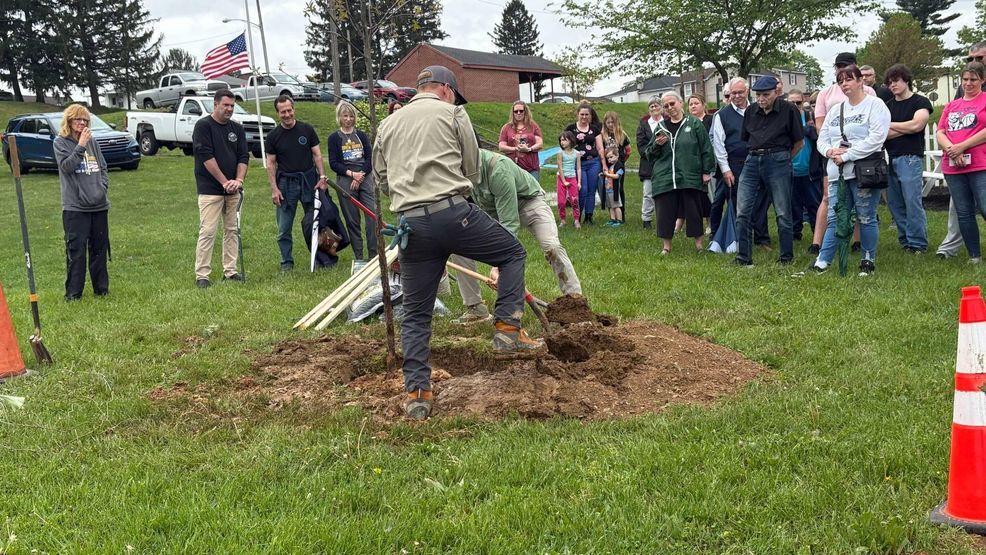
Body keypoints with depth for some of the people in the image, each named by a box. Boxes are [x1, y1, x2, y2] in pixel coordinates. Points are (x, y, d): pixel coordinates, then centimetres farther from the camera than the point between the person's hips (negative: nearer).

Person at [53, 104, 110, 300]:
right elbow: (66, 166, -14)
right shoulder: (61, 142, 0)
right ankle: (73, 293, 3)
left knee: (100, 248, 10)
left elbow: (103, 167, 15)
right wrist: (81, 146, -17)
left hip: (99, 205, 4)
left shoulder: (92, 142, 10)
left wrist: (103, 187, 0)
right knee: (76, 250, -4)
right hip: (75, 206, -4)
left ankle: (101, 288, 20)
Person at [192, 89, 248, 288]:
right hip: (210, 189, -6)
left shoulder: (237, 129, 12)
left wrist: (238, 180, -11)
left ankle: (230, 271, 15)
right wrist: (225, 182, -15)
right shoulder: (203, 126, -5)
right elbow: (206, 157, -13)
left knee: (232, 230, 8)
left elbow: (243, 157, 7)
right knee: (207, 232, -8)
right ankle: (202, 275, -5)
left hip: (233, 190, 6)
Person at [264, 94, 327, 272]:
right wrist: (274, 188, -5)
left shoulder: (307, 129, 3)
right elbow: (271, 164, 3)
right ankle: (287, 262, 12)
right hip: (285, 182, 0)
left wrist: (322, 177, -5)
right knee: (284, 228, 1)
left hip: (309, 180, 0)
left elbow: (317, 154, 5)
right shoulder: (274, 136, 1)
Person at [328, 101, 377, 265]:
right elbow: (333, 163, -1)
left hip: (365, 178, 1)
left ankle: (374, 254, -3)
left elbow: (370, 158, 5)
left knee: (372, 215, -8)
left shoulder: (361, 135, 11)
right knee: (352, 220, 3)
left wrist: (361, 175, -8)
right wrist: (351, 173, -13)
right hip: (345, 181, -1)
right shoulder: (334, 138, 5)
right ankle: (358, 256, 11)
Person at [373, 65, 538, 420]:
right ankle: (508, 329, 7)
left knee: (415, 314, 10)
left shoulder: (387, 125, 20)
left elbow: (382, 180, 23)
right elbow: (472, 171, 10)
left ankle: (416, 392, 7)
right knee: (513, 253, 18)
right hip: (453, 213, -4)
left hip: (411, 224, 4)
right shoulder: (452, 113, 8)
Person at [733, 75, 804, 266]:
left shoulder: (789, 110, -1)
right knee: (742, 211, -4)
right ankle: (743, 257, 4)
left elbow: (799, 142, 5)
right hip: (752, 161, 4)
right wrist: (755, 154, 14)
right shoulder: (751, 111, 10)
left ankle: (786, 257, 13)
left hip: (778, 160, -4)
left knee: (783, 213, 1)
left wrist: (783, 160, 10)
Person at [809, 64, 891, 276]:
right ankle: (822, 261, 4)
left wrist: (846, 155, -15)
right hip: (837, 173, 6)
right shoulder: (836, 110, 19)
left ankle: (868, 261, 13)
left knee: (866, 219, 1)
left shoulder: (875, 105, -2)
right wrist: (830, 151, -6)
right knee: (834, 218, 4)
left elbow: (875, 139, -14)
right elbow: (822, 138, 18)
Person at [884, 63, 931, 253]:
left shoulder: (920, 102, 3)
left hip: (910, 158, -6)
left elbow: (917, 124, -13)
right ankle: (905, 241, 13)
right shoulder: (888, 106, 17)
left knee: (912, 202, -10)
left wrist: (889, 125, -1)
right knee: (894, 204, 5)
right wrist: (905, 129, -7)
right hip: (890, 158, 6)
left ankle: (918, 243, -5)